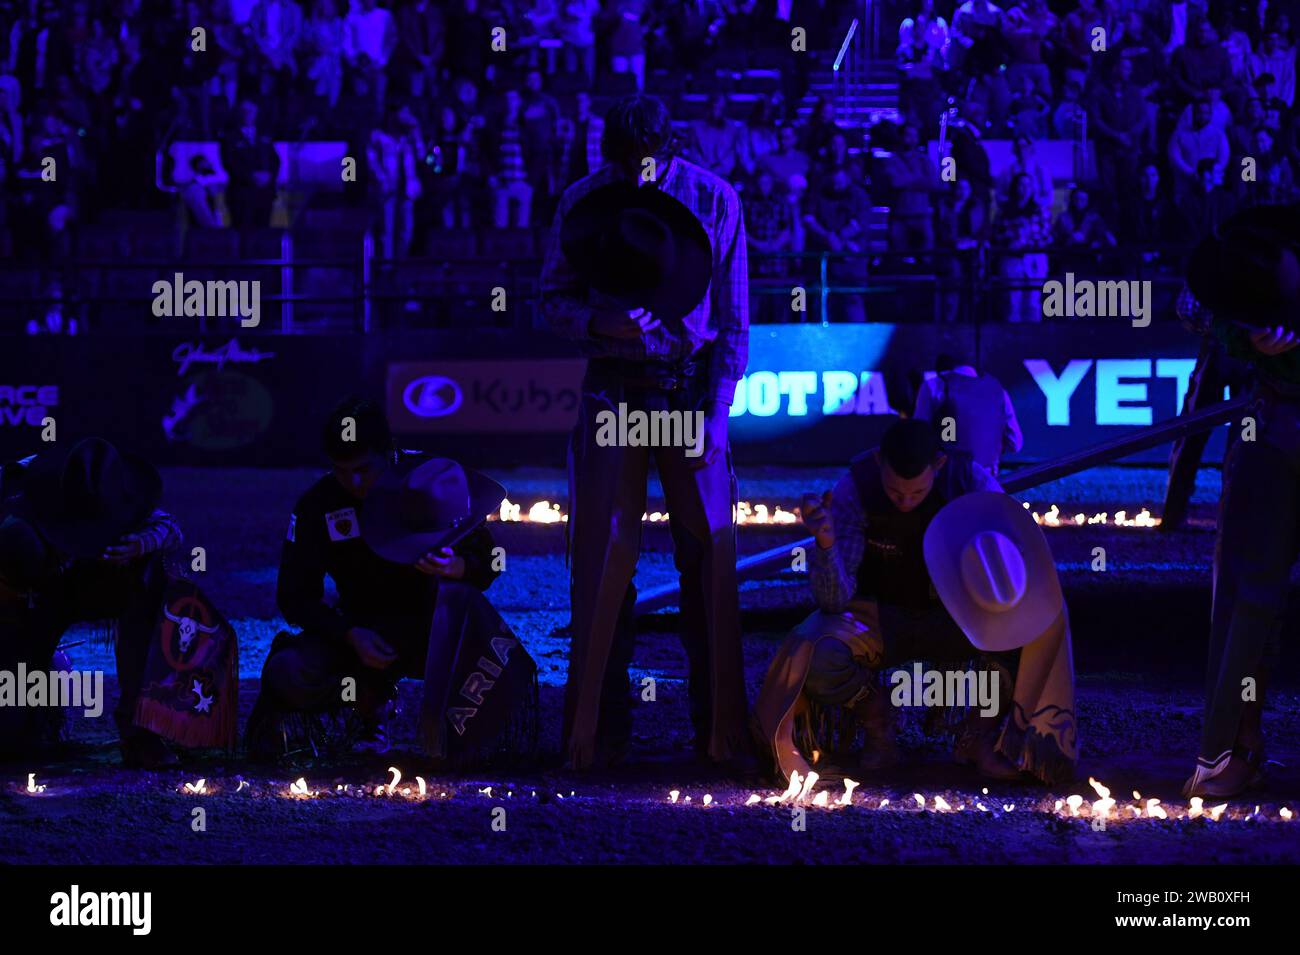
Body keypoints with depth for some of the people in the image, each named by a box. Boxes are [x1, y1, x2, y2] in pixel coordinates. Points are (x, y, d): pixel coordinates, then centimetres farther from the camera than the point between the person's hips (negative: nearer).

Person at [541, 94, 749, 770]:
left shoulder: (715, 201, -1)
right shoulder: (584, 204, 1)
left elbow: (732, 320, 1)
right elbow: (554, 300, 7)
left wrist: (715, 409, -6)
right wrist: (604, 321, -14)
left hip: (691, 390, -1)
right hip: (612, 390, 1)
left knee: (709, 558, -2)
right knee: (601, 560, -1)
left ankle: (719, 731, 4)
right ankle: (597, 732, 5)